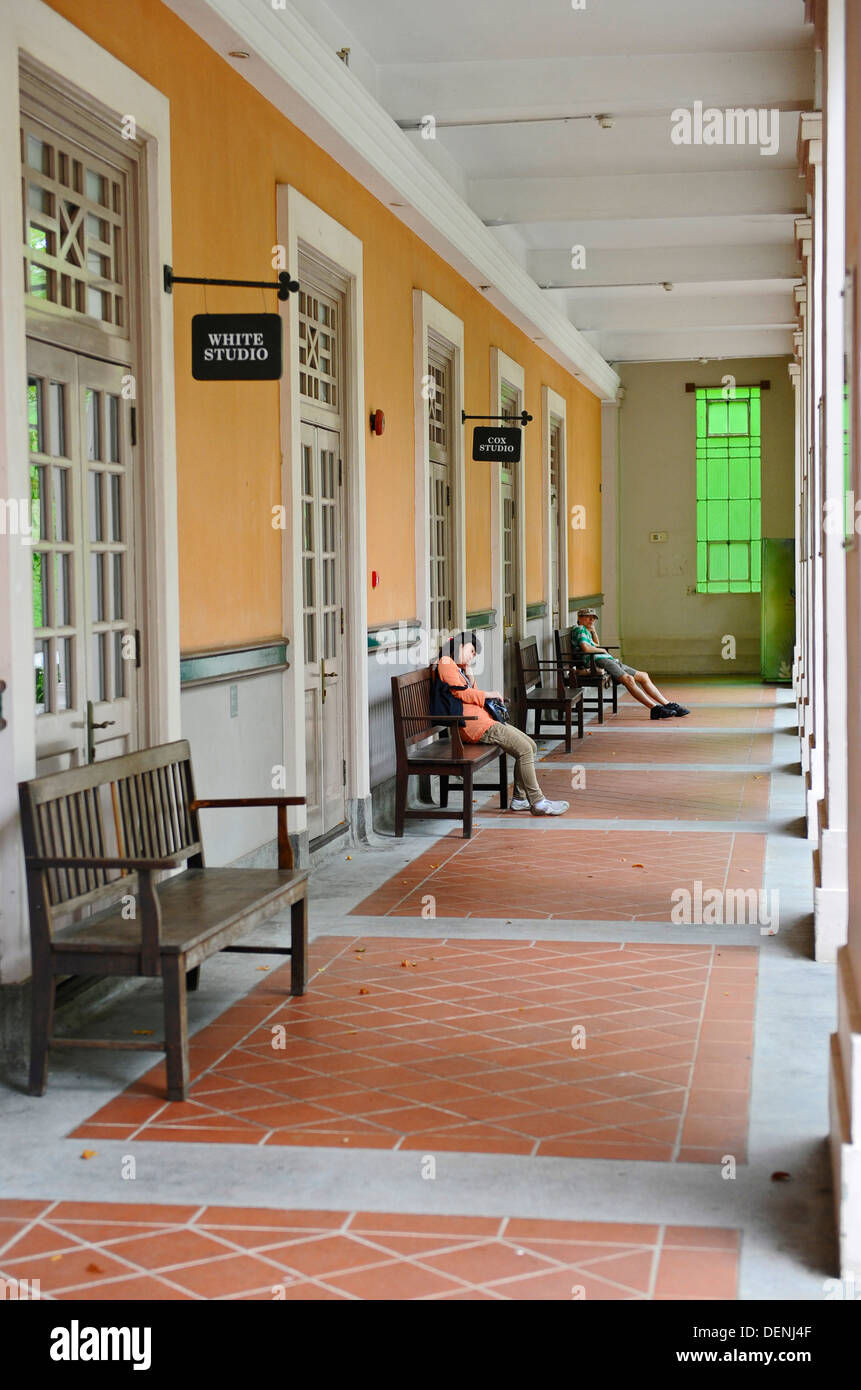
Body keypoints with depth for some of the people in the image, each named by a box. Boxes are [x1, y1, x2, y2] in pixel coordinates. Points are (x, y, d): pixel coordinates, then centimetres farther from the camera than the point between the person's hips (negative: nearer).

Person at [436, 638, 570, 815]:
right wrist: (488, 694, -3)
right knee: (524, 749, -16)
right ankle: (537, 802, -12)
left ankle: (519, 799, 8)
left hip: (485, 720, 11)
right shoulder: (446, 663, -3)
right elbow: (460, 693, -13)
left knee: (530, 746, 6)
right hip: (472, 723, -11)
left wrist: (470, 676, 11)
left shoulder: (459, 669, 26)